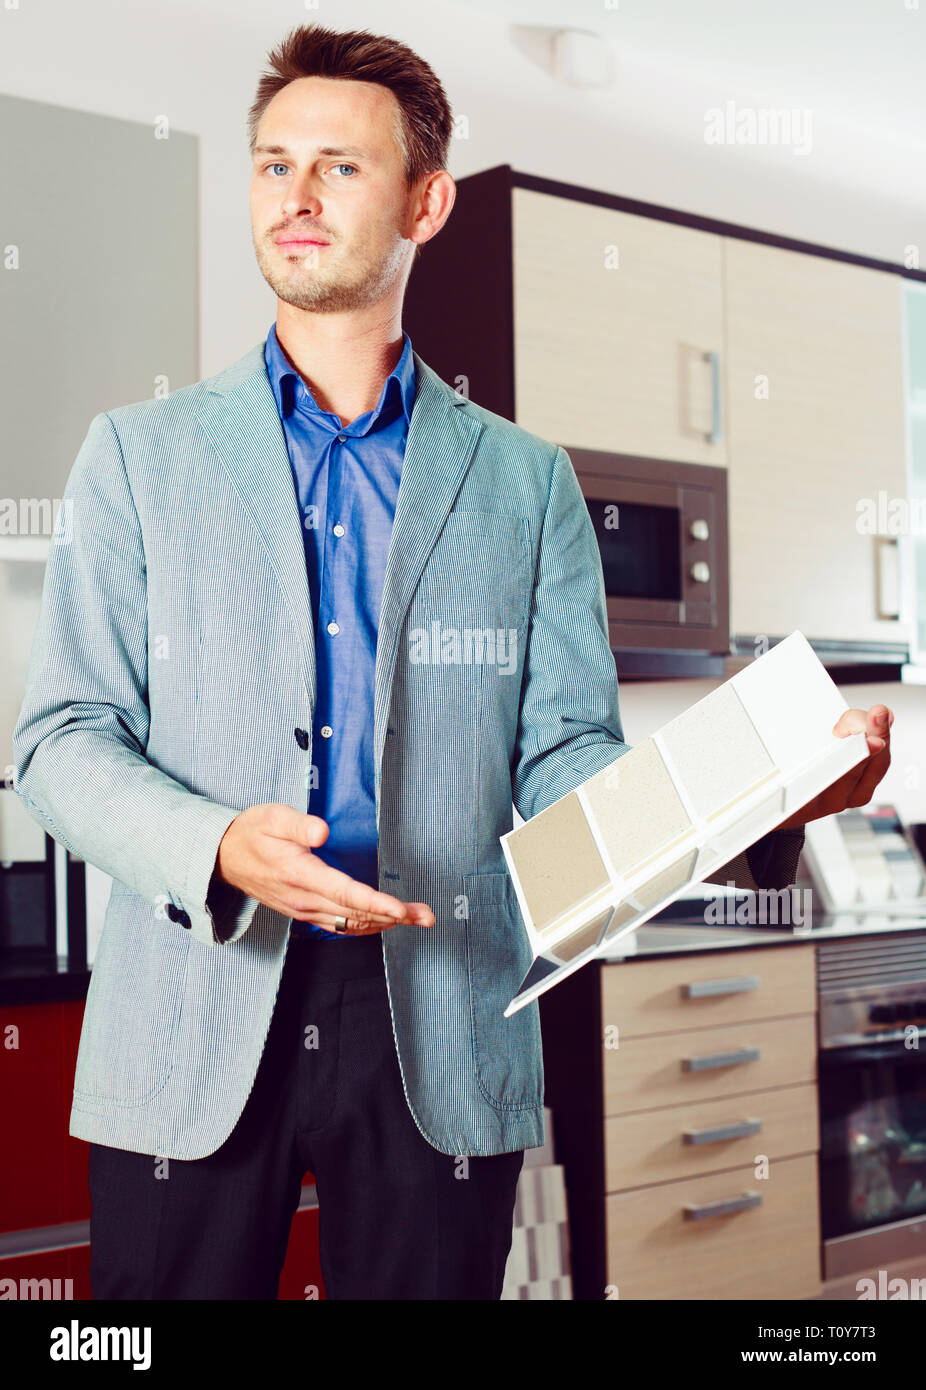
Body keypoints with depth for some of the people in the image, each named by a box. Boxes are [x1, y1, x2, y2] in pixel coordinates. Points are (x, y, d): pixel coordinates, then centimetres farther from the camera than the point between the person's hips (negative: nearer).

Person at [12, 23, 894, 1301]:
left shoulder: (525, 480, 10)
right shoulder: (141, 453, 8)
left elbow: (567, 756, 4)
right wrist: (220, 848, -19)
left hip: (442, 1040, 1)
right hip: (194, 1035, 0)